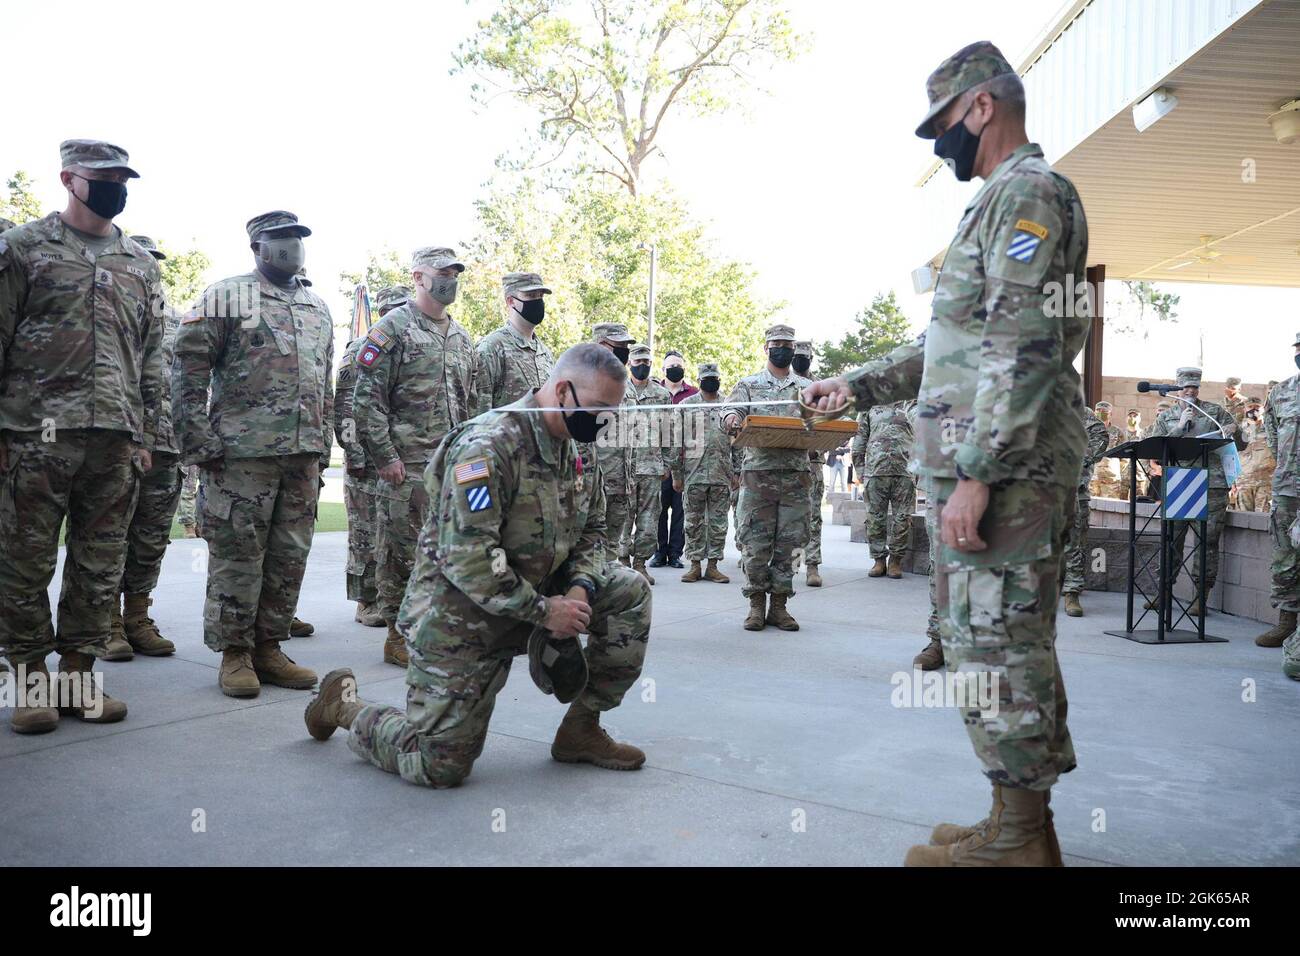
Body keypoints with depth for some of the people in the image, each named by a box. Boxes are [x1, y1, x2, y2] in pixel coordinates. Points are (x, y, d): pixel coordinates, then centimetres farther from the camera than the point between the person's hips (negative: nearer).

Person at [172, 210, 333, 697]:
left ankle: (268, 647, 18)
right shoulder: (226, 296, 1)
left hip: (304, 455, 6)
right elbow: (189, 369, -4)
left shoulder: (319, 309, 19)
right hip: (242, 453, -5)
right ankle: (234, 654, 10)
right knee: (237, 556, -1)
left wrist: (324, 448, 16)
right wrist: (199, 442, -12)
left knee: (289, 558, 7)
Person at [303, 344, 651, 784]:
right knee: (440, 766, -5)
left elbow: (591, 531, 11)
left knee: (630, 591, -6)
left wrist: (580, 588, -10)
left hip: (533, 597, 8)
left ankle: (581, 730, 5)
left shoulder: (576, 451, 3)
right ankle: (344, 704, 23)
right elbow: (466, 557, -30)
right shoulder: (488, 445, -25)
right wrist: (544, 611, -25)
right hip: (458, 616, -8)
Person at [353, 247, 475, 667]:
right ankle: (399, 636, 9)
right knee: (401, 552, -1)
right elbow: (367, 400, -10)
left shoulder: (462, 338, 18)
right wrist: (385, 456, -14)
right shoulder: (393, 329, -5)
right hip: (406, 465, -7)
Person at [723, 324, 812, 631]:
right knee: (755, 542, -2)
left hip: (796, 475, 2)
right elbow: (731, 411, -4)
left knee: (789, 543, 3)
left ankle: (779, 605, 11)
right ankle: (756, 603, 8)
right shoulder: (748, 384, 12)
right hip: (758, 471, -2)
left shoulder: (808, 388, 17)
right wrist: (732, 419, -28)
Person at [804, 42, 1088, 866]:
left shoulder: (1027, 192, -9)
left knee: (997, 649, -4)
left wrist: (974, 473, -23)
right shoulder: (1011, 200, 23)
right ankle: (1027, 827, 24)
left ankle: (1016, 841, 7)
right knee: (1015, 646, 13)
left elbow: (1026, 347, -20)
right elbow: (958, 343, 26)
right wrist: (859, 385, 22)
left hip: (1003, 471, -10)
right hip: (1005, 471, 10)